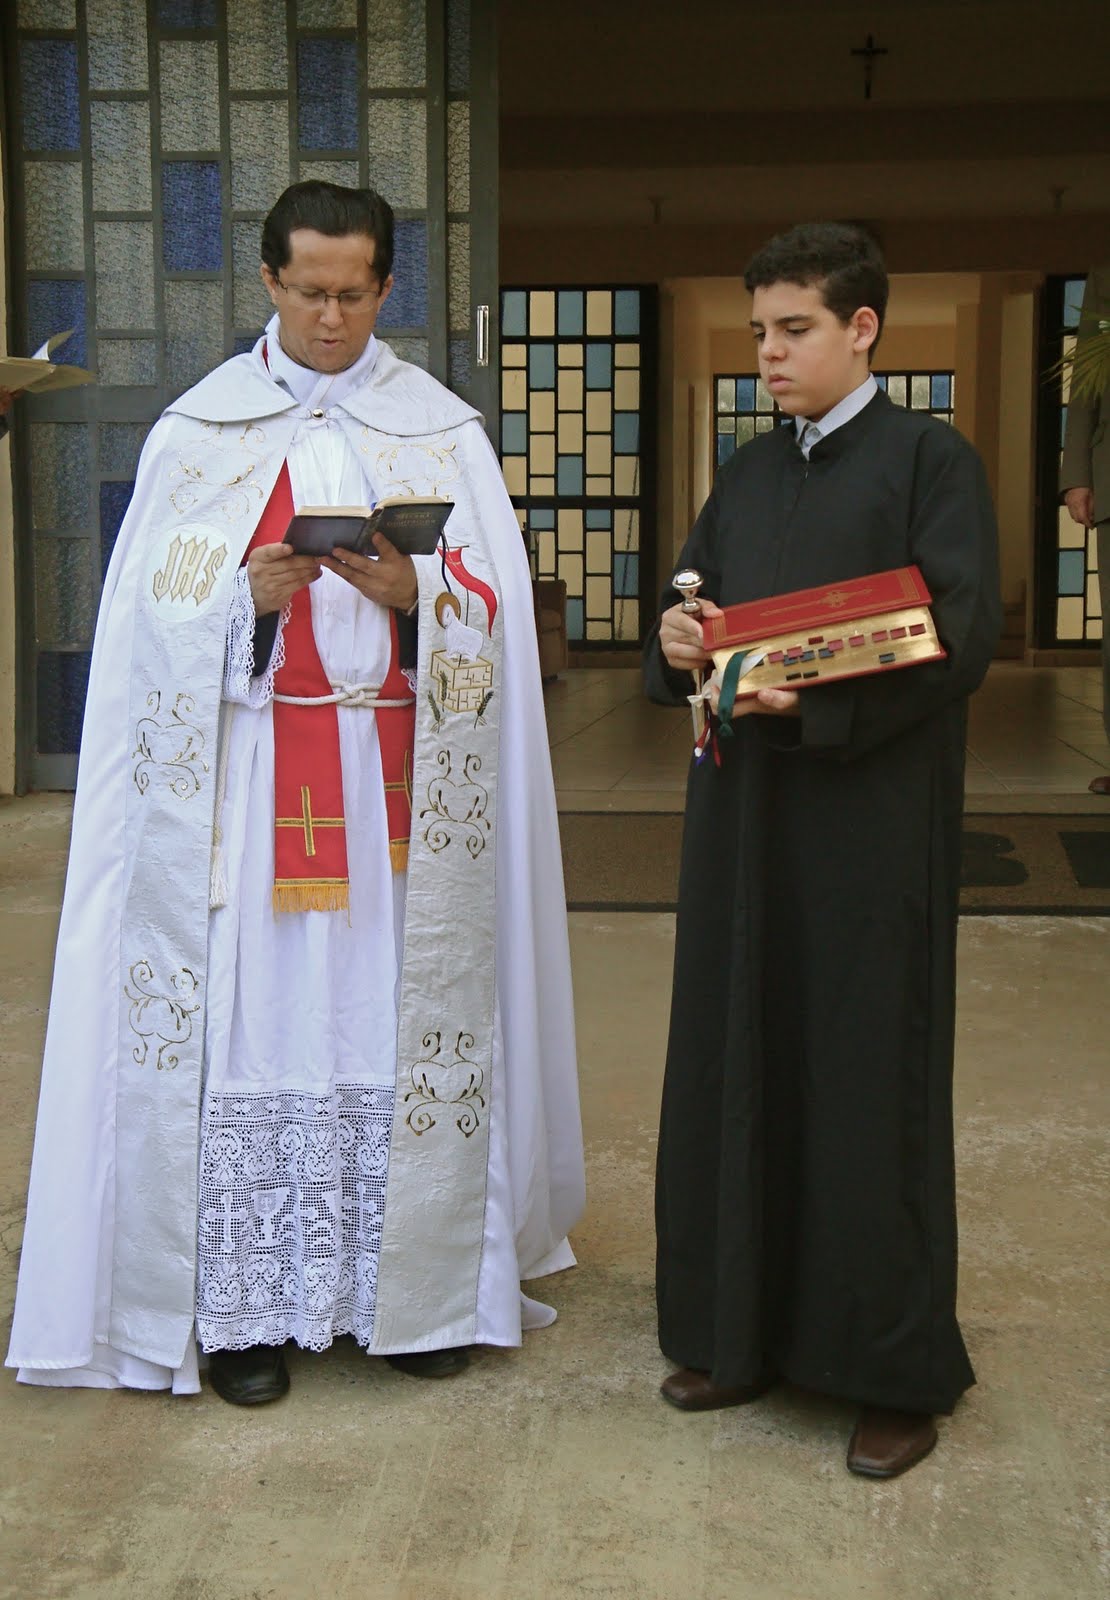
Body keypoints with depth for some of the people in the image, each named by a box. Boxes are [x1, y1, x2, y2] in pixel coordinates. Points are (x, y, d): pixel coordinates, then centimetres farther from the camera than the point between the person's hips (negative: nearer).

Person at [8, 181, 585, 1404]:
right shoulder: (197, 429, 6)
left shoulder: (442, 431, 7)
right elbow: (156, 619, 3)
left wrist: (412, 592, -17)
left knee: (399, 1017, 3)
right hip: (241, 788, 0)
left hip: (399, 790, 1)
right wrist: (249, 598, -16)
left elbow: (494, 615, 3)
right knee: (248, 1017, -1)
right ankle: (245, 1302, 10)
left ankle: (417, 1286, 17)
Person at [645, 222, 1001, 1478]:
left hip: (872, 822, -6)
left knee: (868, 1079, 0)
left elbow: (962, 635, -13)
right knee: (739, 1064, 10)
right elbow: (688, 603, 16)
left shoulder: (929, 460, -4)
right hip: (744, 811, 6)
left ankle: (897, 1372, 14)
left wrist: (815, 699, -24)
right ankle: (745, 1330, 25)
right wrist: (676, 642, -8)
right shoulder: (749, 473, 14)